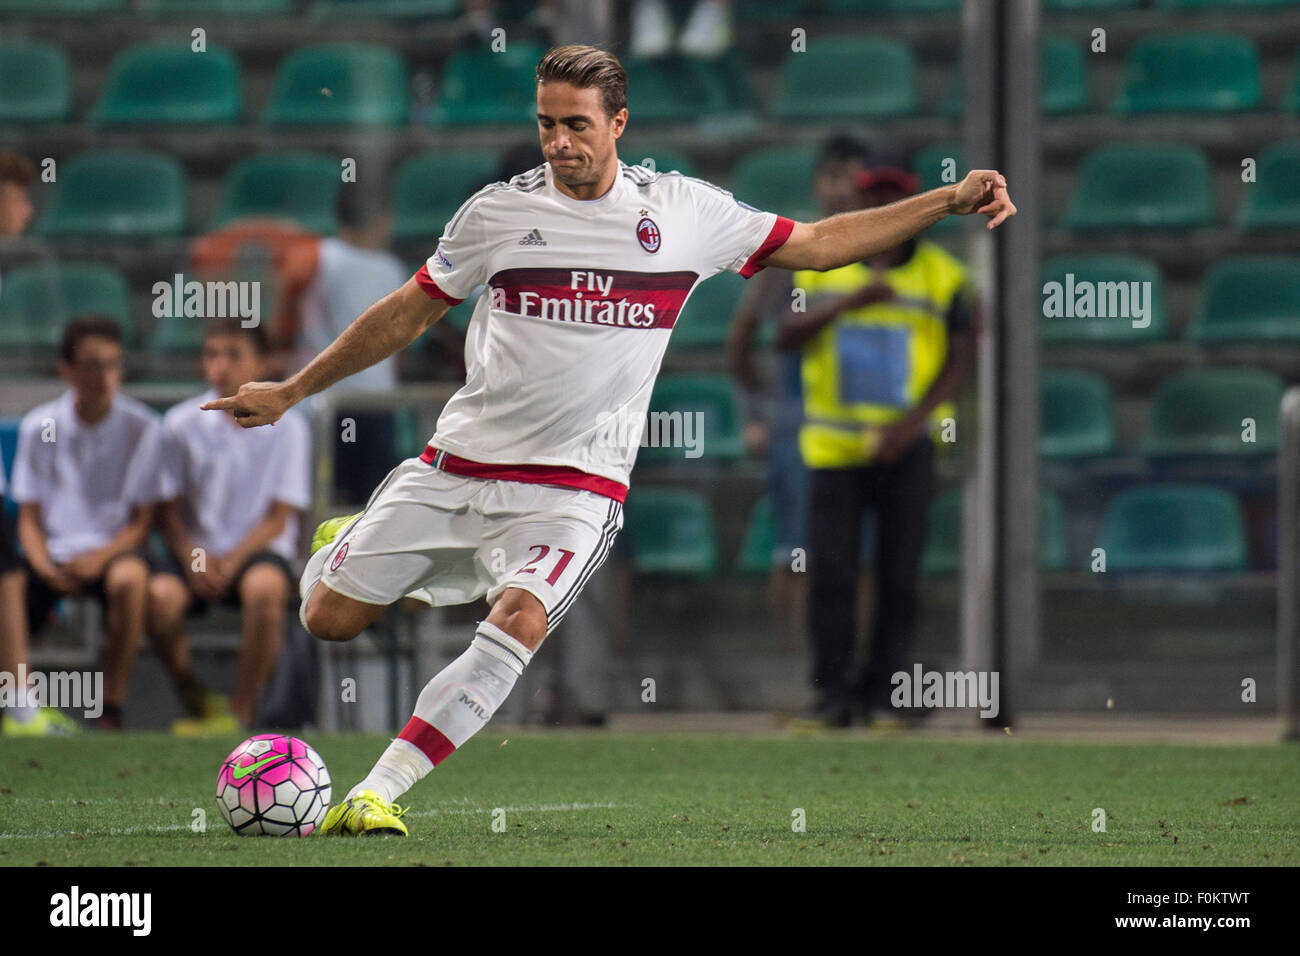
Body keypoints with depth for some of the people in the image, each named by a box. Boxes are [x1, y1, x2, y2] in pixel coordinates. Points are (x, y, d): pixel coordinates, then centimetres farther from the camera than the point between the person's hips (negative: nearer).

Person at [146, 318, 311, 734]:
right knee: (158, 595, -31)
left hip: (258, 548, -1)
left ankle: (242, 712, -24)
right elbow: (170, 510, 4)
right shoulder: (181, 423, 2)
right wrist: (194, 558, -14)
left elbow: (277, 518, -2)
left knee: (264, 587, -37)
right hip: (196, 548, 1)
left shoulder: (286, 427, 0)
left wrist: (233, 559, -16)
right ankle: (196, 701, -5)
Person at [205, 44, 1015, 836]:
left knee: (519, 621, -30)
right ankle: (350, 545, 38)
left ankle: (376, 795, -28)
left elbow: (818, 244, 11)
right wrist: (292, 391, 16)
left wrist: (949, 201, 4)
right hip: (459, 465, 1)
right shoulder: (500, 211, 2)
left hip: (573, 487, -1)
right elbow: (408, 314, 14)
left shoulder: (685, 211, 2)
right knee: (330, 619, -1)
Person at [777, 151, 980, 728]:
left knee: (899, 574, 0)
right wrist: (850, 301, -20)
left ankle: (880, 693, 8)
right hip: (834, 443, 1)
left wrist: (910, 423, -15)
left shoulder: (943, 278, 1)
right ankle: (832, 695, 2)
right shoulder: (821, 265, 6)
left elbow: (961, 361, -3)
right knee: (831, 571, -5)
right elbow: (787, 336, -5)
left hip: (906, 444, -1)